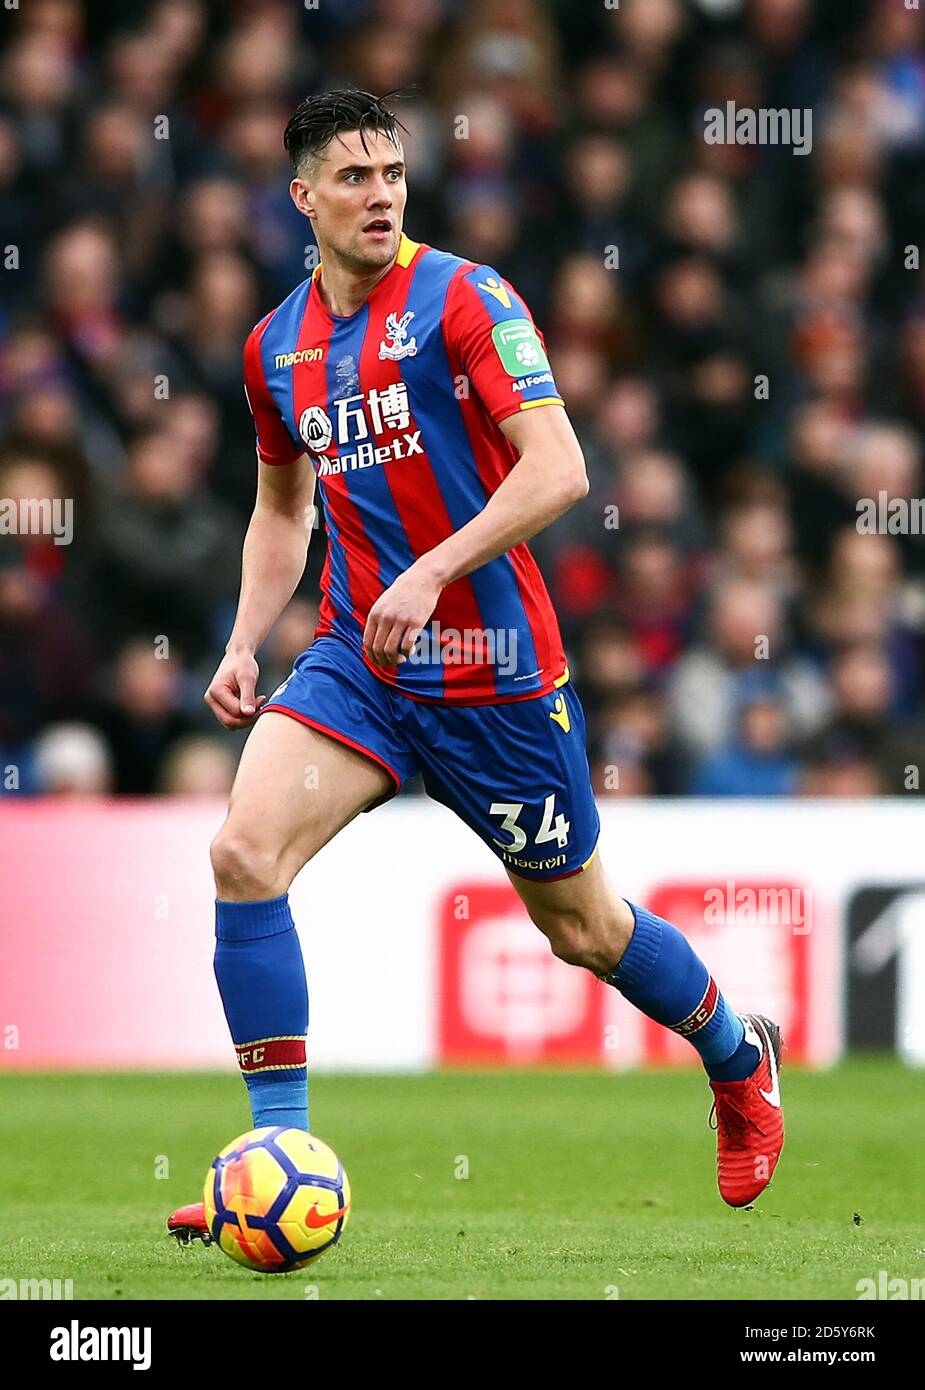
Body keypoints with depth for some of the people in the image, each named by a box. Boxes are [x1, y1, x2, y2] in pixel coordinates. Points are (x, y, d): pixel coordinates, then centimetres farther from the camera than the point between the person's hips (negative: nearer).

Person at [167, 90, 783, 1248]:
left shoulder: (461, 299, -11)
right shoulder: (276, 346, 7)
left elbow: (557, 470, -20)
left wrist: (433, 572, -28)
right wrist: (244, 643, 9)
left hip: (492, 667, -4)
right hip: (356, 661, 4)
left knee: (579, 924, 9)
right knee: (244, 850, -19)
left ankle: (738, 1059, 40)